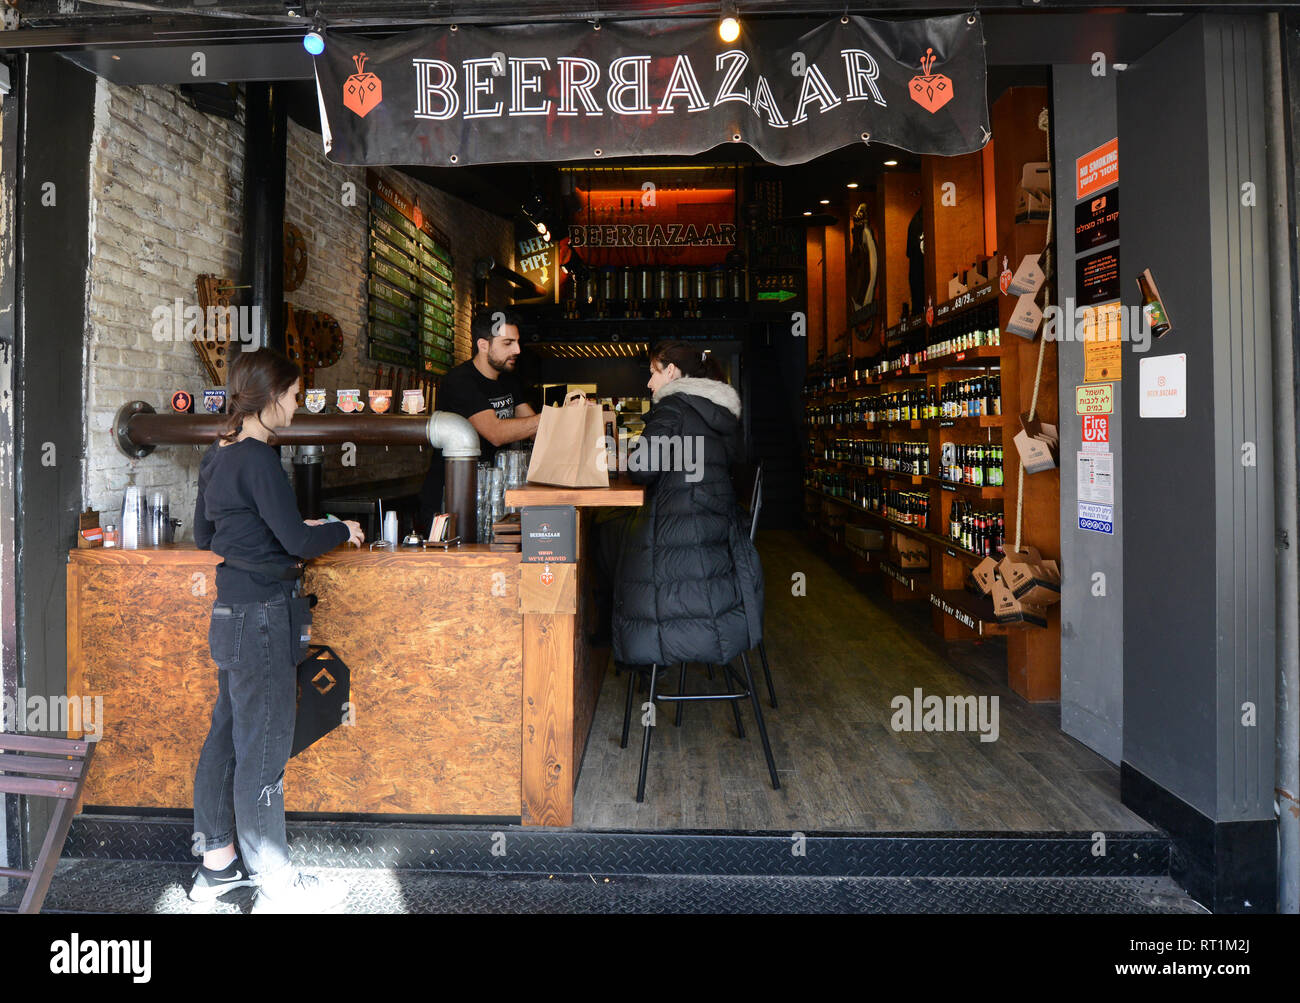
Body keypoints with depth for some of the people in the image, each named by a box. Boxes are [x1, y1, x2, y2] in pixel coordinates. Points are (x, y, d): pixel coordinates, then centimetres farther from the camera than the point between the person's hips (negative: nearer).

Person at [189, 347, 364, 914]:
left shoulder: (216, 457, 10)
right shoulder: (258, 459, -18)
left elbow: (204, 536, 19)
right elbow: (298, 541, -21)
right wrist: (343, 531, -3)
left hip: (230, 613, 10)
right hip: (262, 618, -10)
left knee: (226, 735, 17)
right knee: (263, 751, 0)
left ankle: (216, 864, 31)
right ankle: (275, 888, 12)